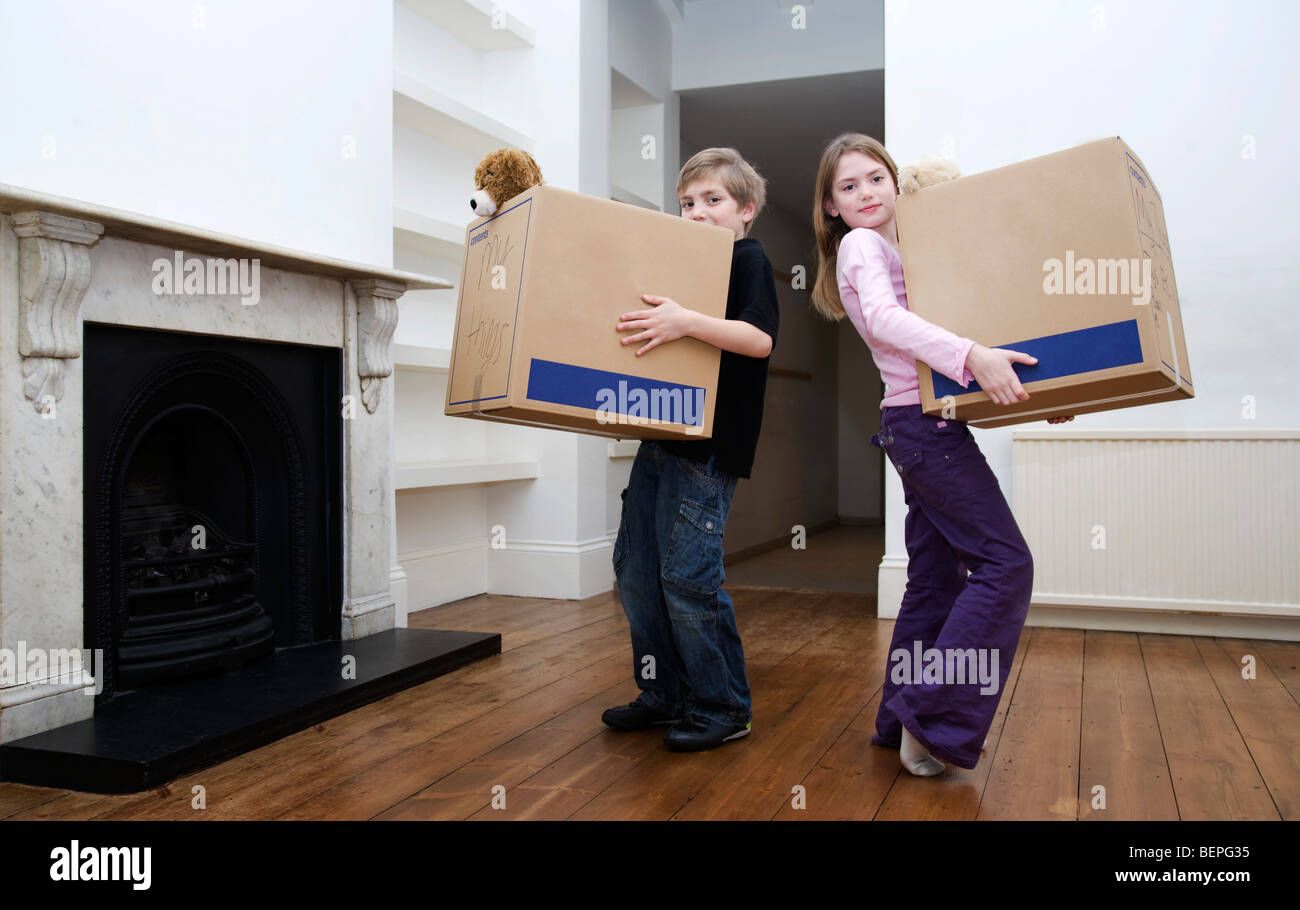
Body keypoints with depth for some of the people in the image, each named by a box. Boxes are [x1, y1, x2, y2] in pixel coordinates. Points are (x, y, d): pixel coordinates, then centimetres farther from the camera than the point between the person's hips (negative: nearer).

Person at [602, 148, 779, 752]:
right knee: (635, 568, 10)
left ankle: (723, 708, 8)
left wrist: (685, 322, -29)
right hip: (662, 436, 9)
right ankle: (665, 694, 23)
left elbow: (759, 338, -20)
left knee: (687, 576, -9)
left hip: (710, 447, -8)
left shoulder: (749, 258, -3)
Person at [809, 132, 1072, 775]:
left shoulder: (895, 247, 22)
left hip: (918, 425, 9)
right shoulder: (861, 244, -6)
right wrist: (973, 357, -38)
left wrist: (1034, 397, 13)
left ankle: (901, 722, 17)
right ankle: (933, 720, -10)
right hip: (924, 420, -9)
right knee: (1006, 562, -11)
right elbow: (885, 317, -25)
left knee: (936, 576, 9)